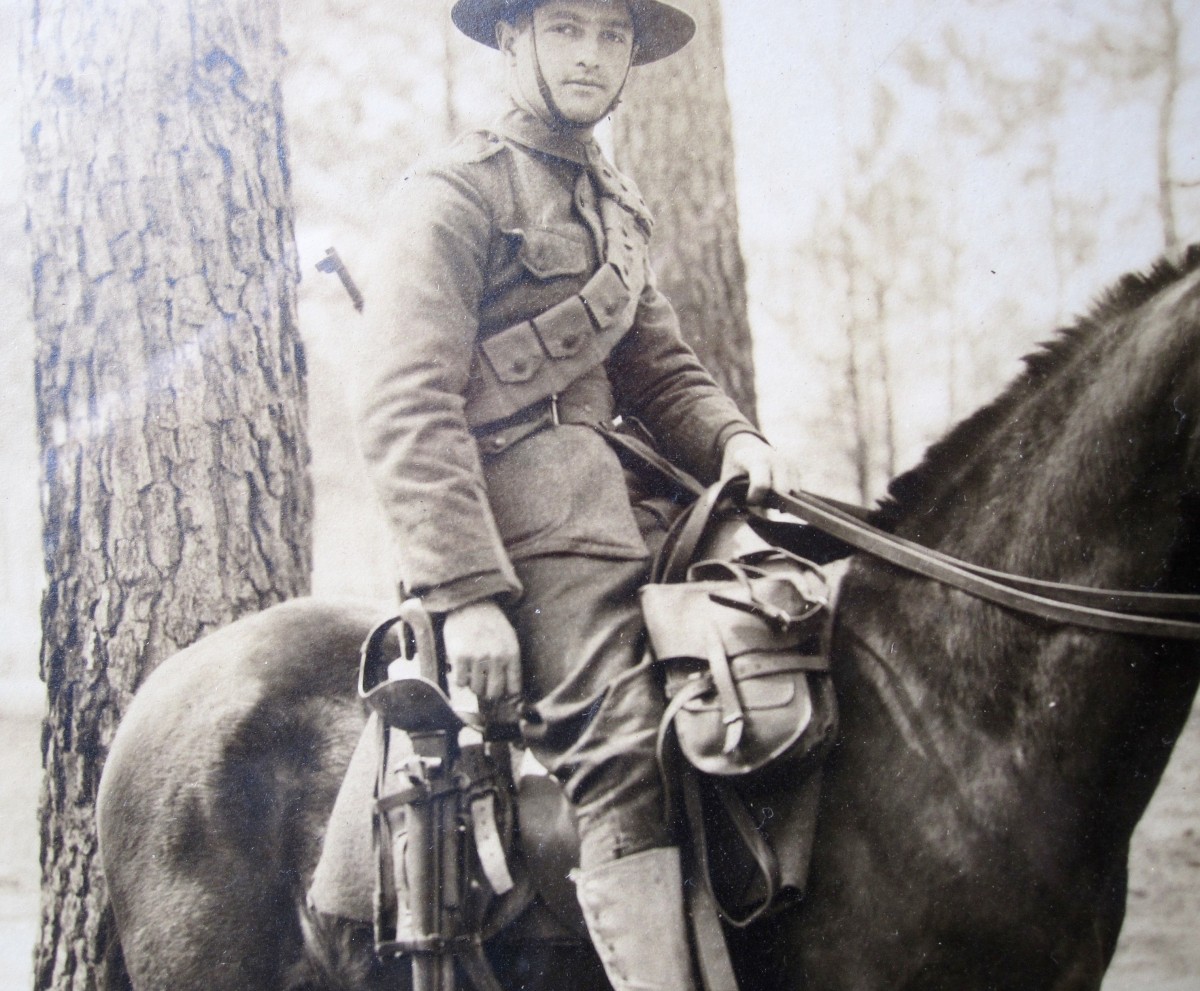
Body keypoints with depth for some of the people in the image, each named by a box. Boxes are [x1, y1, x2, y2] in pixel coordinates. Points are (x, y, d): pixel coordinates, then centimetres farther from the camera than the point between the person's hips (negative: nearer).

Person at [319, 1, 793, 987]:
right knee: (624, 757, -23)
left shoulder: (616, 204, 22)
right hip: (519, 511, -9)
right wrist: (465, 593, -24)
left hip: (608, 492, 9)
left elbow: (662, 372, 21)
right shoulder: (455, 191, -6)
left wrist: (734, 439, -3)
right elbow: (408, 409, -15)